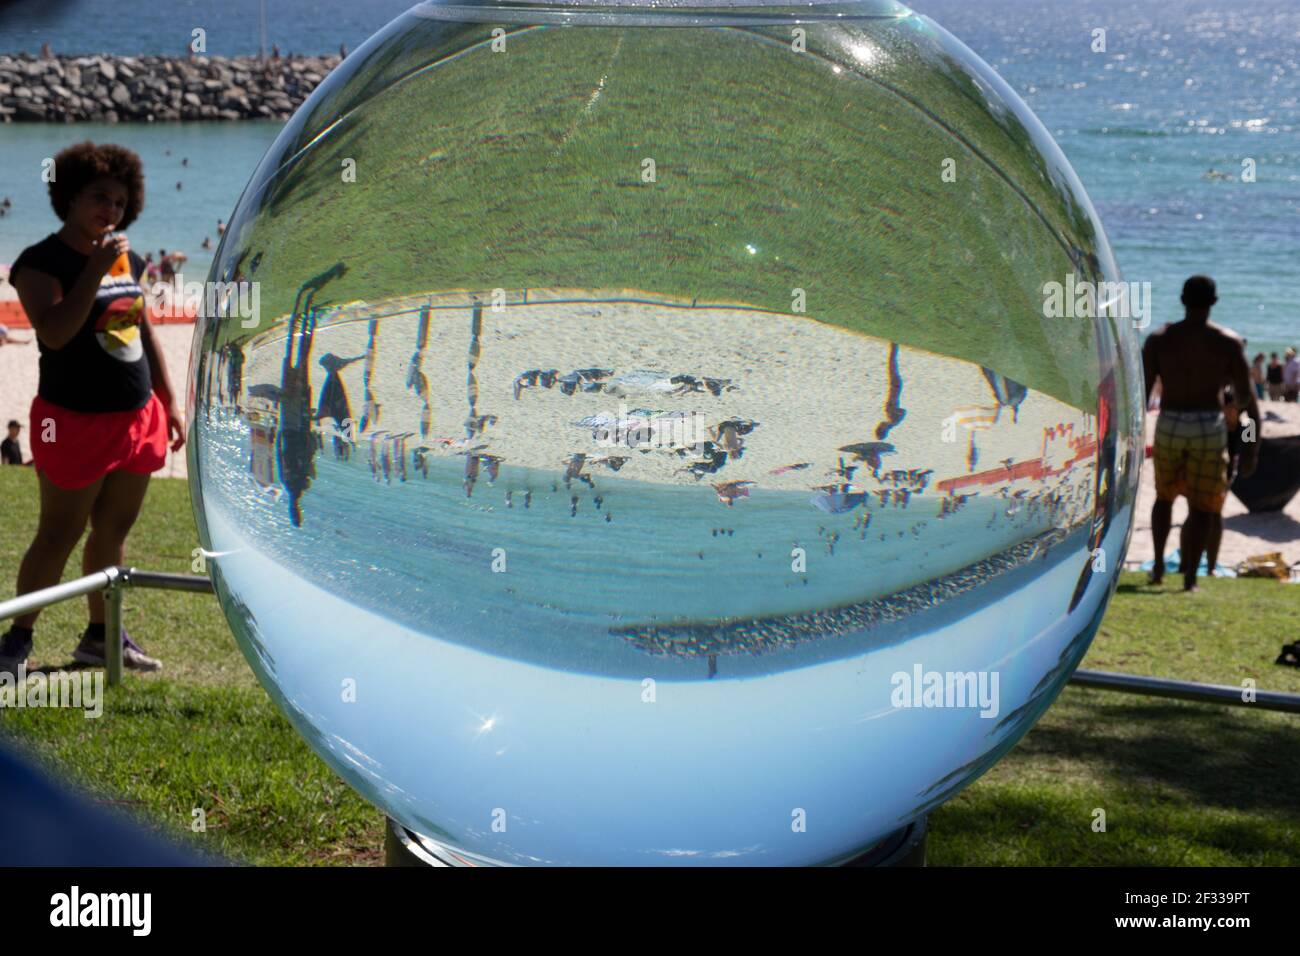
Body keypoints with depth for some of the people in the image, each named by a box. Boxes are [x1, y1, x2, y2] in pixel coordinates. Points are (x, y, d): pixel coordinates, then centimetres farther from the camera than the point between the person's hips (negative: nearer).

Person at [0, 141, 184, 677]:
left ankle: (101, 636, 23)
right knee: (59, 536, -2)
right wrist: (95, 268, -27)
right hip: (75, 421, -7)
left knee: (113, 532, 13)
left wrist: (169, 402, 16)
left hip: (138, 418, 7)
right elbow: (55, 332, -26)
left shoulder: (129, 261, 12)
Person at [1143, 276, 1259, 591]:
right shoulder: (1229, 342, -2)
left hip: (1168, 427, 2)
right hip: (1209, 428, -2)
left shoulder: (1158, 340, 1)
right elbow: (1246, 396, -4)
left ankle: (1158, 565, 20)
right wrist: (1253, 443, 2)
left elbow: (1141, 392, -2)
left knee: (1164, 496, 24)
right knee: (1202, 506, 6)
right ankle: (1190, 577, -2)